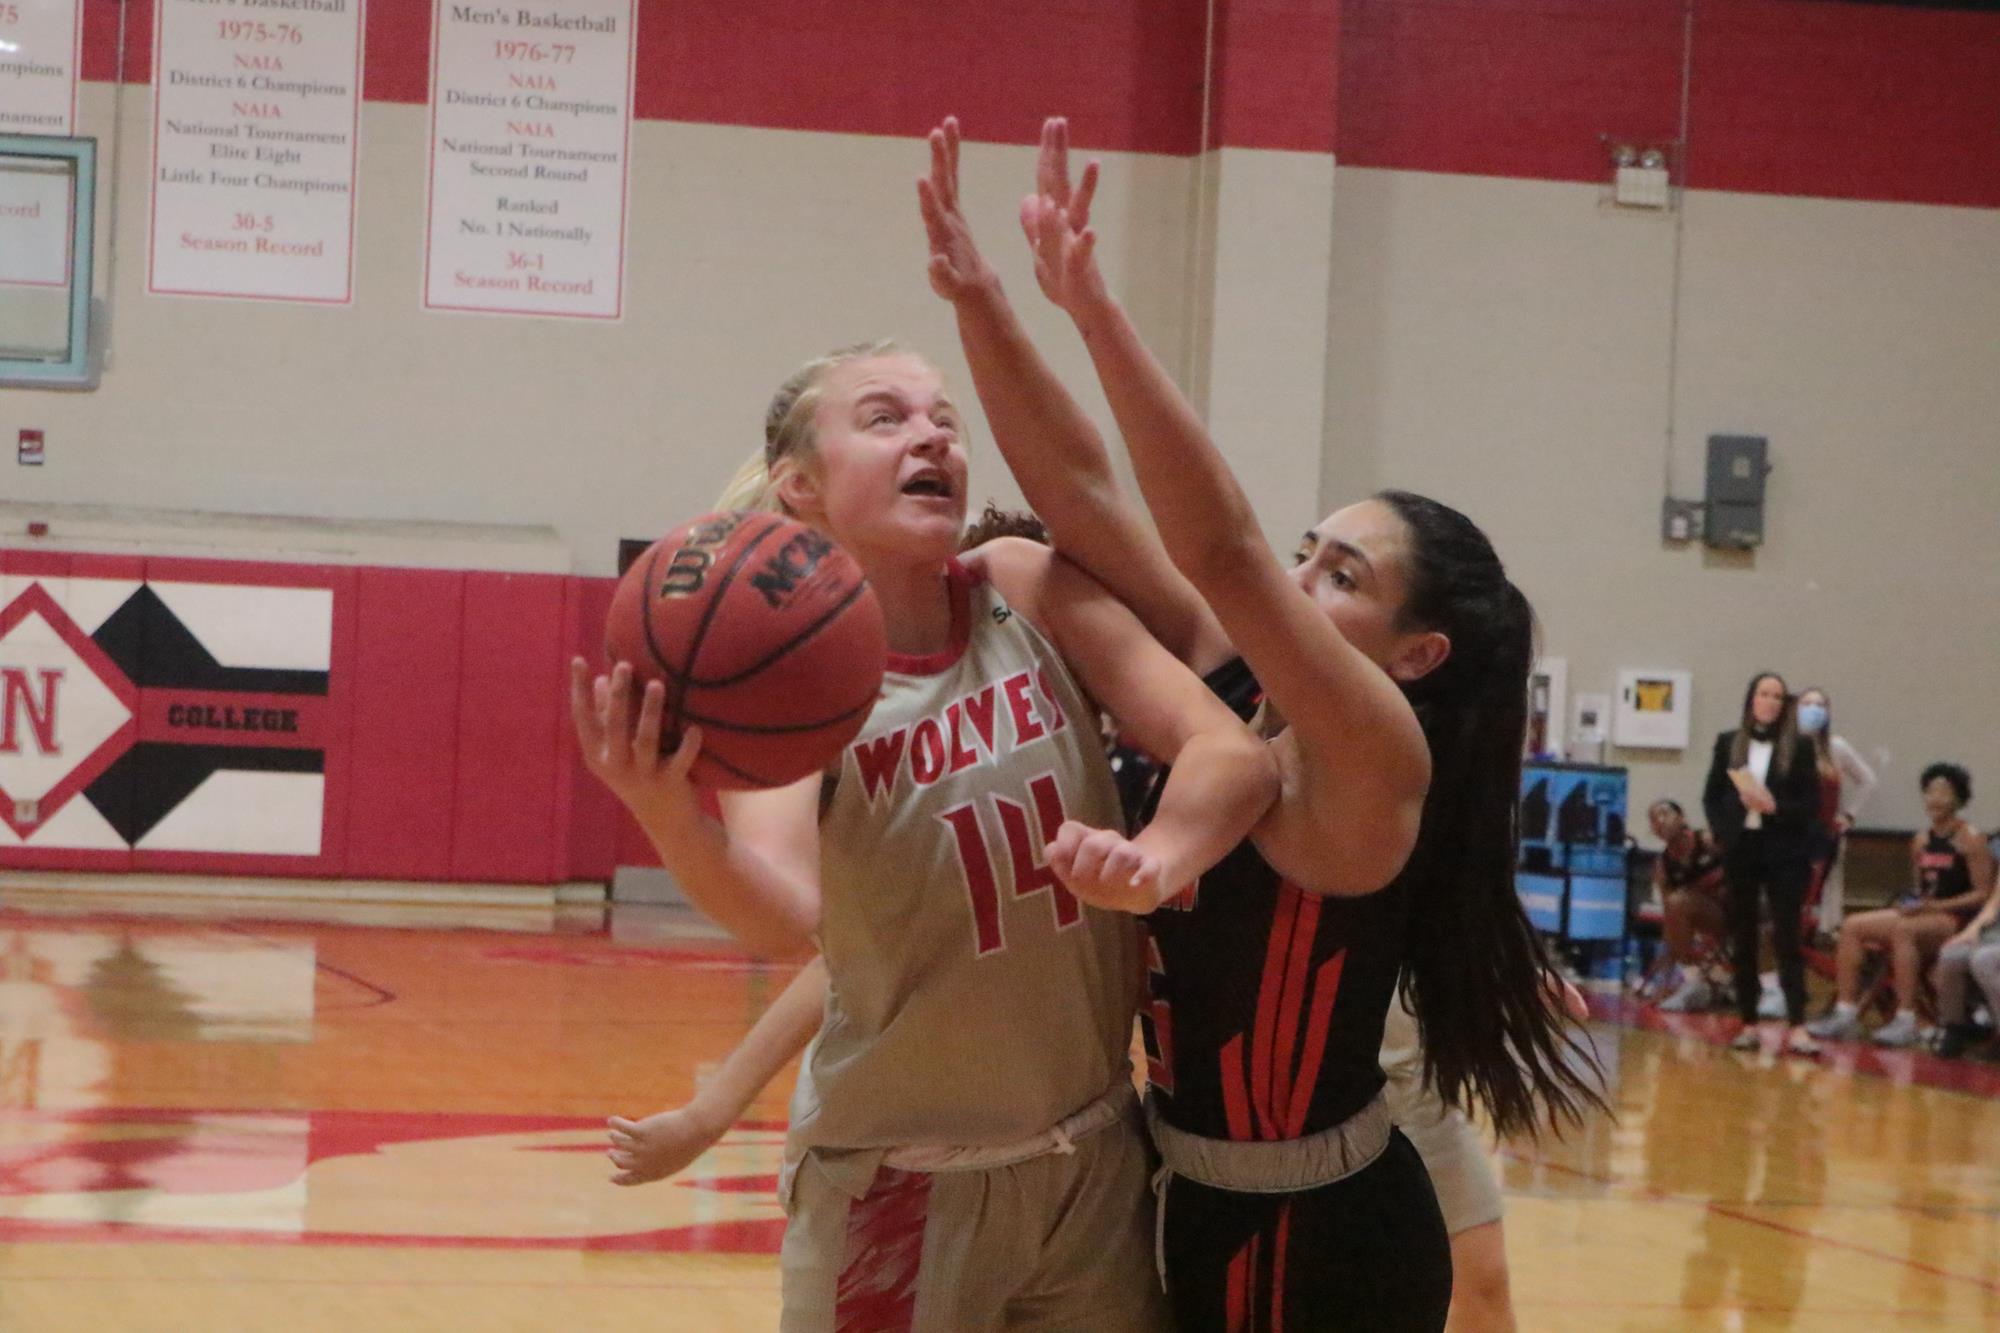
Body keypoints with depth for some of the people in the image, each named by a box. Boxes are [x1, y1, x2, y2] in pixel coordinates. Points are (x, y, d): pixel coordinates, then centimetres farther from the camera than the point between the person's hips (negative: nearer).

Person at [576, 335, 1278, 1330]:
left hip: (1100, 1162, 4)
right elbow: (790, 917, -31)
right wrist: (670, 818, -52)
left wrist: (1162, 850, -35)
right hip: (896, 1186, -4)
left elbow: (1233, 750, -13)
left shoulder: (1029, 591, -4)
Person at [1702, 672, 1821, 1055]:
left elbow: (1811, 802, 0)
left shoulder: (1799, 747, 1)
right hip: (1739, 850, 3)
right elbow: (1711, 796, 9)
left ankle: (1797, 1027, -12)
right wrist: (1721, 833, -4)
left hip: (1784, 853, -3)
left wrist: (1776, 807, -15)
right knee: (1742, 939, 7)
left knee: (1787, 938, -7)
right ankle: (1748, 1023, 15)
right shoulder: (1728, 743, 7)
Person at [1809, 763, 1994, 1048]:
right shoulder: (1921, 839, 15)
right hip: (1921, 915, 7)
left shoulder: (1970, 839, -6)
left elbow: (1982, 894, -11)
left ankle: (1906, 1022, -34)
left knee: (1903, 930, -36)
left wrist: (1937, 906, -19)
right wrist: (1909, 904, -1)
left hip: (1955, 921, -7)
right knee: (1852, 926, -9)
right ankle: (1846, 1014, -14)